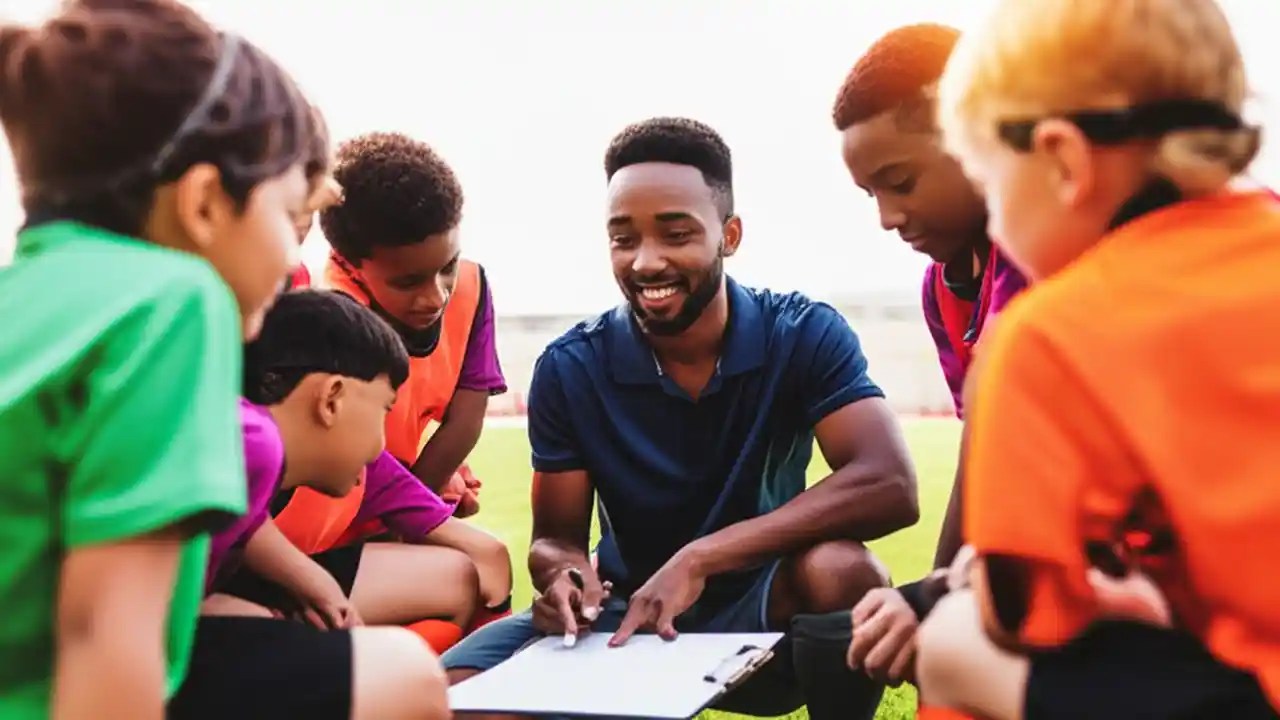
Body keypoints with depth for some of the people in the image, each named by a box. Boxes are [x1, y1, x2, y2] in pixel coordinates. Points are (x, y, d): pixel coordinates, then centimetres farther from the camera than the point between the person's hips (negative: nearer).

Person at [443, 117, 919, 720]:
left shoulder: (805, 336, -12)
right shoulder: (570, 368, -7)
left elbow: (889, 485, -26)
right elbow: (555, 538, -2)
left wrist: (698, 559, -35)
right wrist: (564, 577, -29)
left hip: (762, 611, -1)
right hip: (629, 618, 2)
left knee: (838, 567, -36)